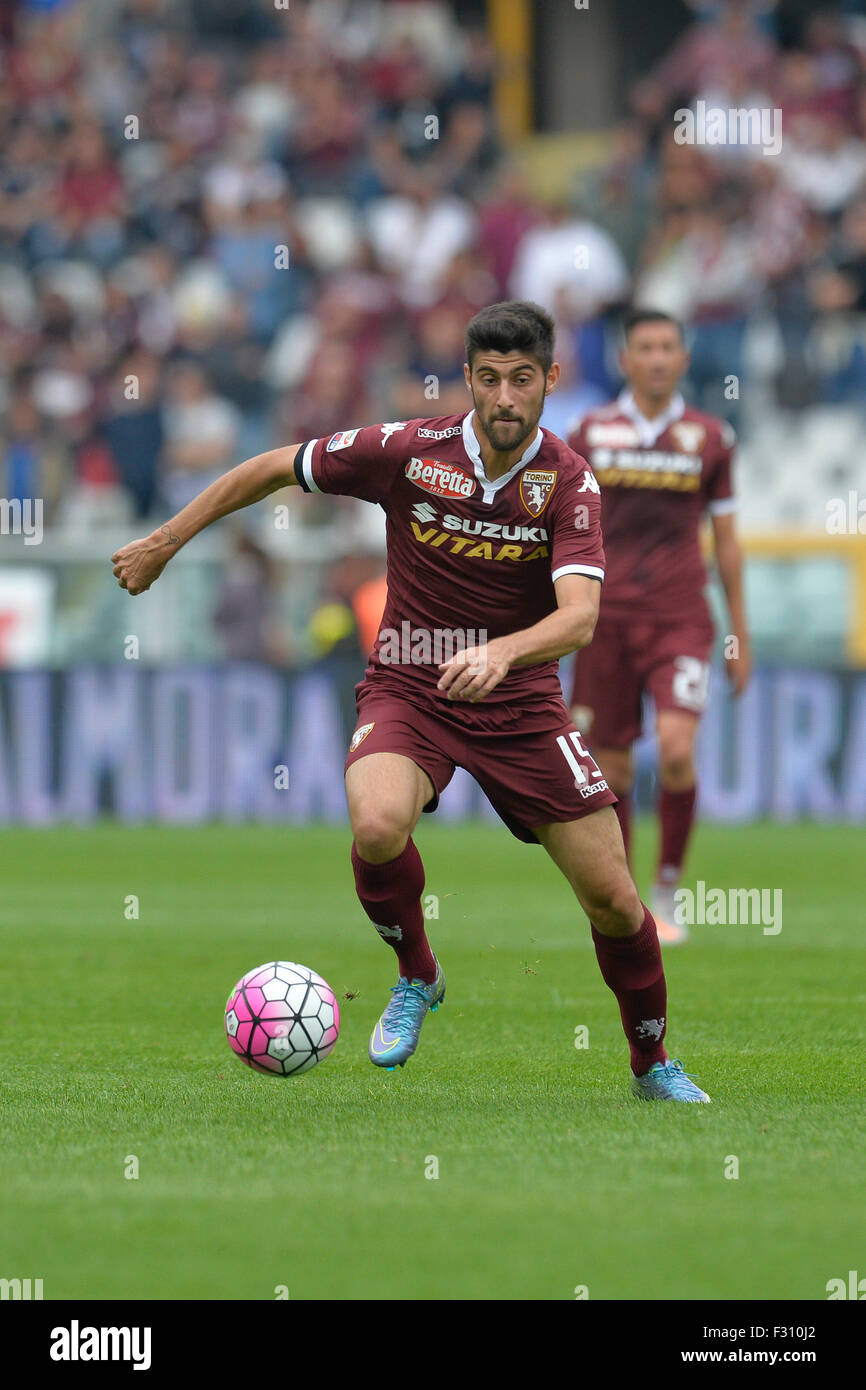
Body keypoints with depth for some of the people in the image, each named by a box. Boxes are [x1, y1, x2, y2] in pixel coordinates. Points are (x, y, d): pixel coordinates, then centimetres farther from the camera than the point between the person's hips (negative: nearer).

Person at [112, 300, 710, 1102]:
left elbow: (579, 616, -27)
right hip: (408, 691, 0)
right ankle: (416, 977, -1)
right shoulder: (408, 450, -12)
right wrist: (164, 544, 6)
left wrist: (501, 651, -47)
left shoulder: (568, 481, -13)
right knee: (378, 826, -33)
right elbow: (272, 470, 2)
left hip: (520, 702, 0)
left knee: (611, 898, -4)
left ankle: (654, 1065, 23)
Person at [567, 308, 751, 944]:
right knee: (612, 768, 3)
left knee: (677, 749, -19)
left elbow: (727, 541, 11)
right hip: (608, 619, 1)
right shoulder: (591, 433, 5)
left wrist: (741, 636, 11)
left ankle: (668, 894, -3)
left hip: (681, 619, -1)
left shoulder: (709, 437, 6)